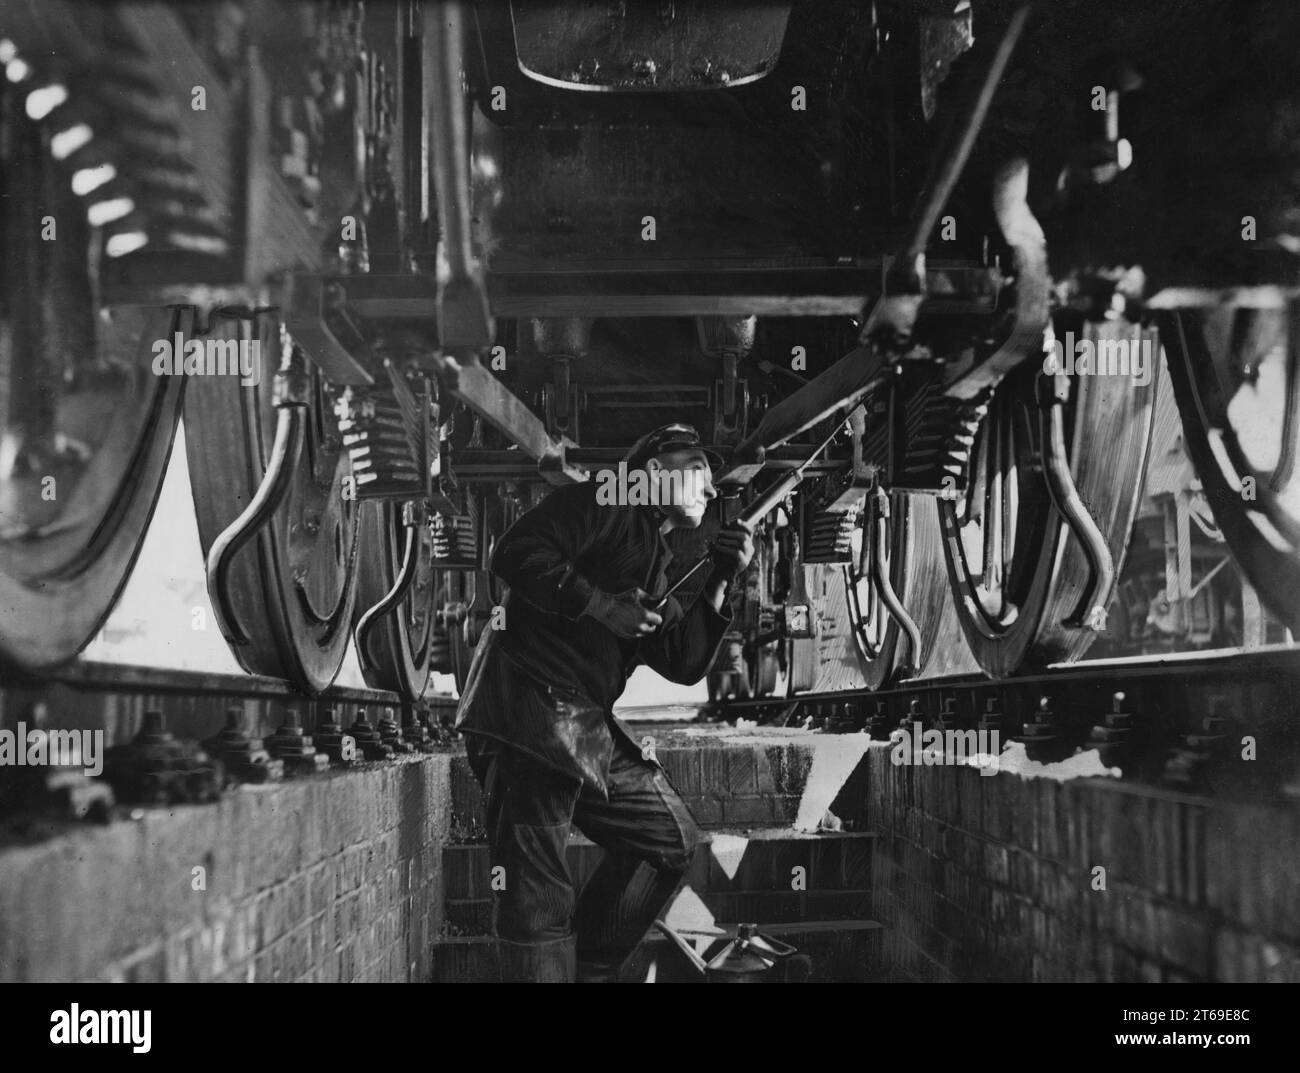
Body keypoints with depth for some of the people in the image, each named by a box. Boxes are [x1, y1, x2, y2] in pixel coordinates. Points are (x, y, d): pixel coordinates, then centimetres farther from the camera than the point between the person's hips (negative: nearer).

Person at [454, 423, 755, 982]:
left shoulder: (660, 566, 23)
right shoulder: (597, 505, -2)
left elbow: (683, 665, 15)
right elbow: (514, 554, -17)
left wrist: (719, 584, 7)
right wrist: (601, 605, -15)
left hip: (591, 728, 10)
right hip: (528, 709, -10)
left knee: (672, 837, 13)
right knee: (539, 890, -9)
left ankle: (588, 968, 20)